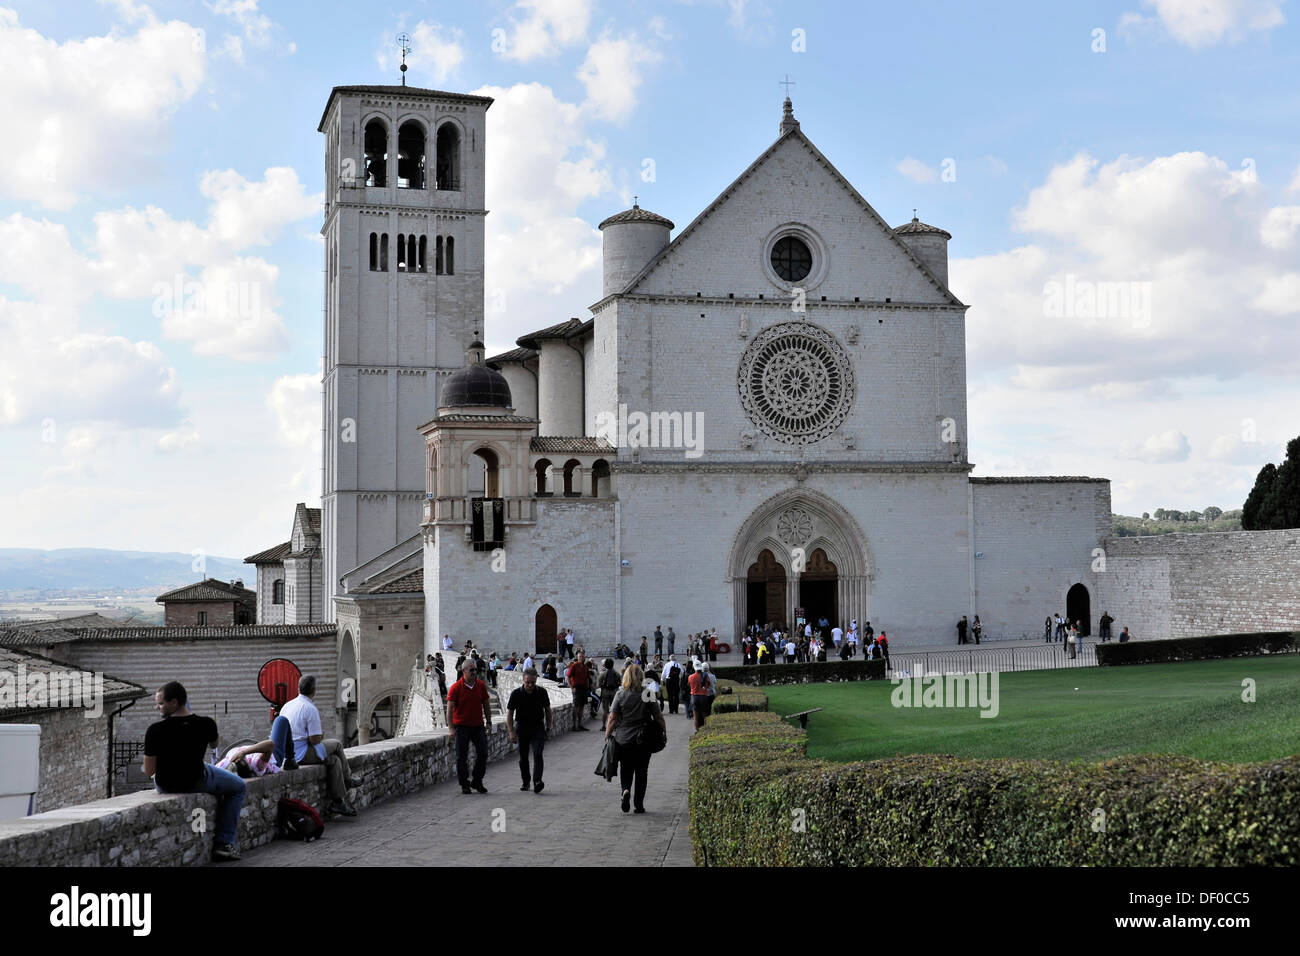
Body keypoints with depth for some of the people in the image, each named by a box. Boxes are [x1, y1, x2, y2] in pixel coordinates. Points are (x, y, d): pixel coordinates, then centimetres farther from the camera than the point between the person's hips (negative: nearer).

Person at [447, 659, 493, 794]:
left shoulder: (481, 686, 3)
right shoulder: (456, 688, -9)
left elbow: (486, 704, 13)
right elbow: (450, 708, -9)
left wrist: (488, 722, 10)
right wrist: (451, 728, -15)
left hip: (478, 725, 3)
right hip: (461, 726, -3)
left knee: (482, 754, 0)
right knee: (462, 757, 0)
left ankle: (477, 781, 14)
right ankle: (464, 784, 10)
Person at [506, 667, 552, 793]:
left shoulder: (541, 693, -6)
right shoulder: (516, 694, -10)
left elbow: (547, 710, 8)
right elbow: (509, 713, -5)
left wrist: (548, 728, 8)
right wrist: (511, 732, -10)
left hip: (538, 728, -1)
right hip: (521, 728, 1)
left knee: (537, 754, -17)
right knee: (523, 758, 8)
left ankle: (537, 782, -27)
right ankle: (526, 782, 26)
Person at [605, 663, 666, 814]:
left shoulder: (620, 695, -6)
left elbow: (612, 719, -6)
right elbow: (658, 717, -5)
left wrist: (607, 735, 4)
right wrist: (664, 732, 9)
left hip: (623, 739, 0)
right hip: (643, 739, 0)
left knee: (625, 769, 16)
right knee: (641, 771, 11)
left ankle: (626, 790, -11)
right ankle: (639, 805, 10)